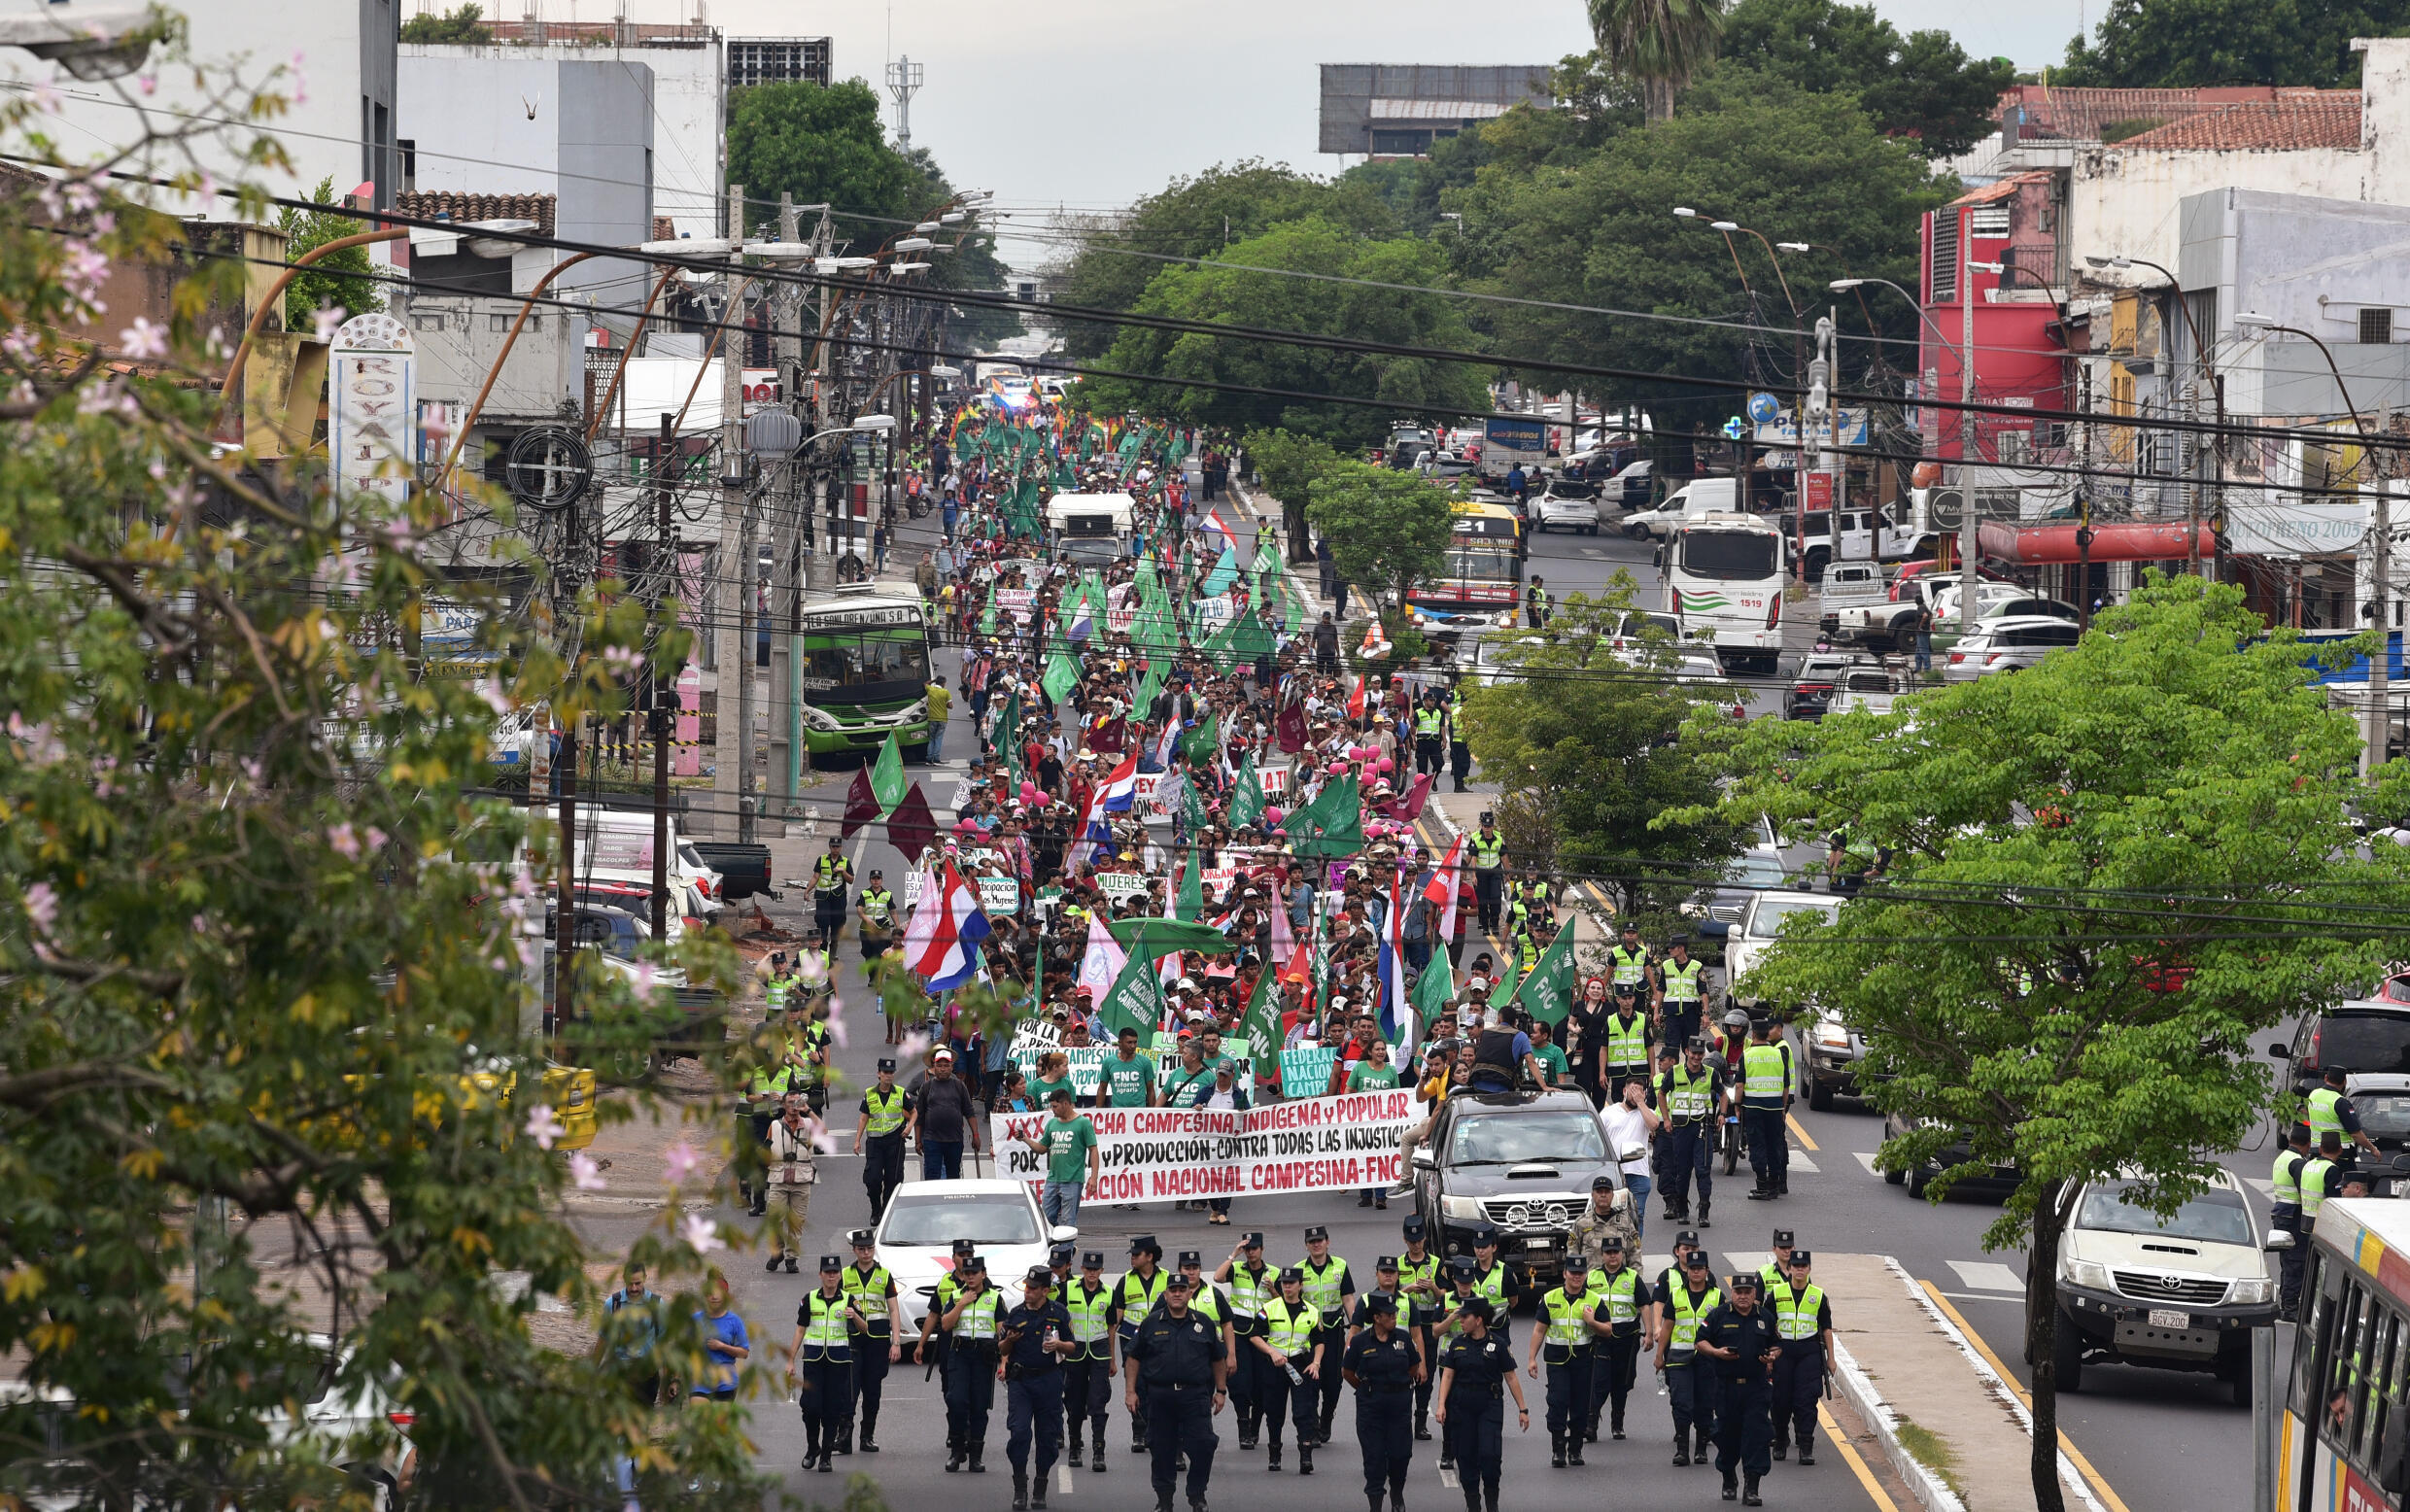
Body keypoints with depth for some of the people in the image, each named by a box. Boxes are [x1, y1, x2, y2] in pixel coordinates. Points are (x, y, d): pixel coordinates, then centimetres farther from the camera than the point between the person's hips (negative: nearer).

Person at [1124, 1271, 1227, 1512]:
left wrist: (1221, 1391, 12)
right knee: (1162, 1448, 5)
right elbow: (1134, 1358, 9)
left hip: (1195, 1395, 0)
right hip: (1160, 1397, 0)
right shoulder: (1150, 1324, 6)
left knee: (1202, 1445, -9)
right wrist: (1131, 1391, 4)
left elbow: (1218, 1359, 15)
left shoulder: (1203, 1325, 8)